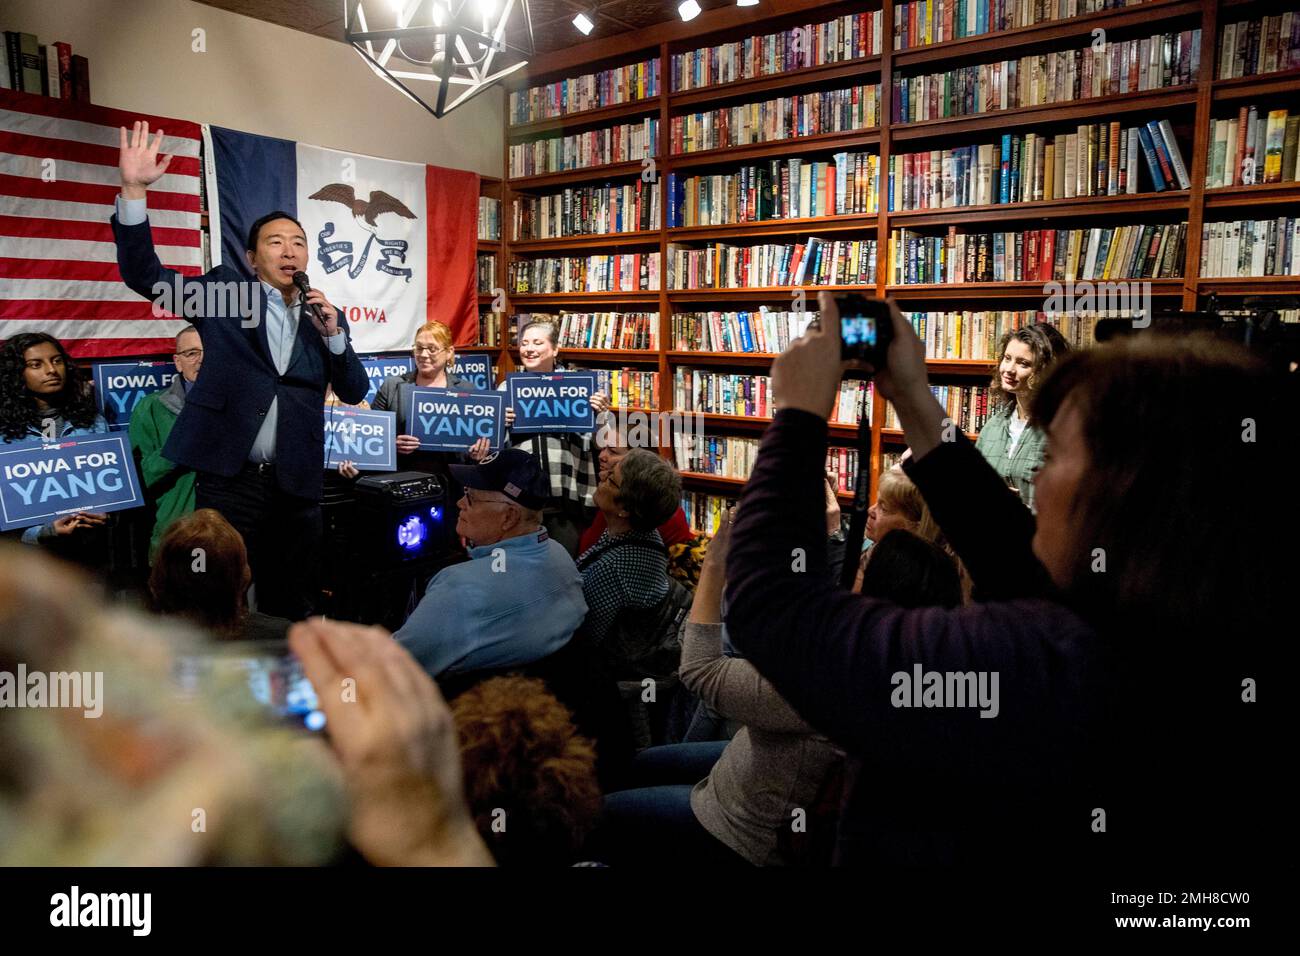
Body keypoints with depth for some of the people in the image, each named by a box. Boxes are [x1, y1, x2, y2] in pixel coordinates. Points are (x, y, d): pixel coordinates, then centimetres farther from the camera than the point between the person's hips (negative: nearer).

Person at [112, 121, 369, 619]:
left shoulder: (325, 316, 11)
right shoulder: (226, 290, 5)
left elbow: (355, 392, 7)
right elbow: (143, 274, -3)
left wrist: (332, 333, -8)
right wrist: (133, 189, -15)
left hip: (296, 483, 3)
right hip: (229, 476, -2)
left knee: (293, 607, 12)